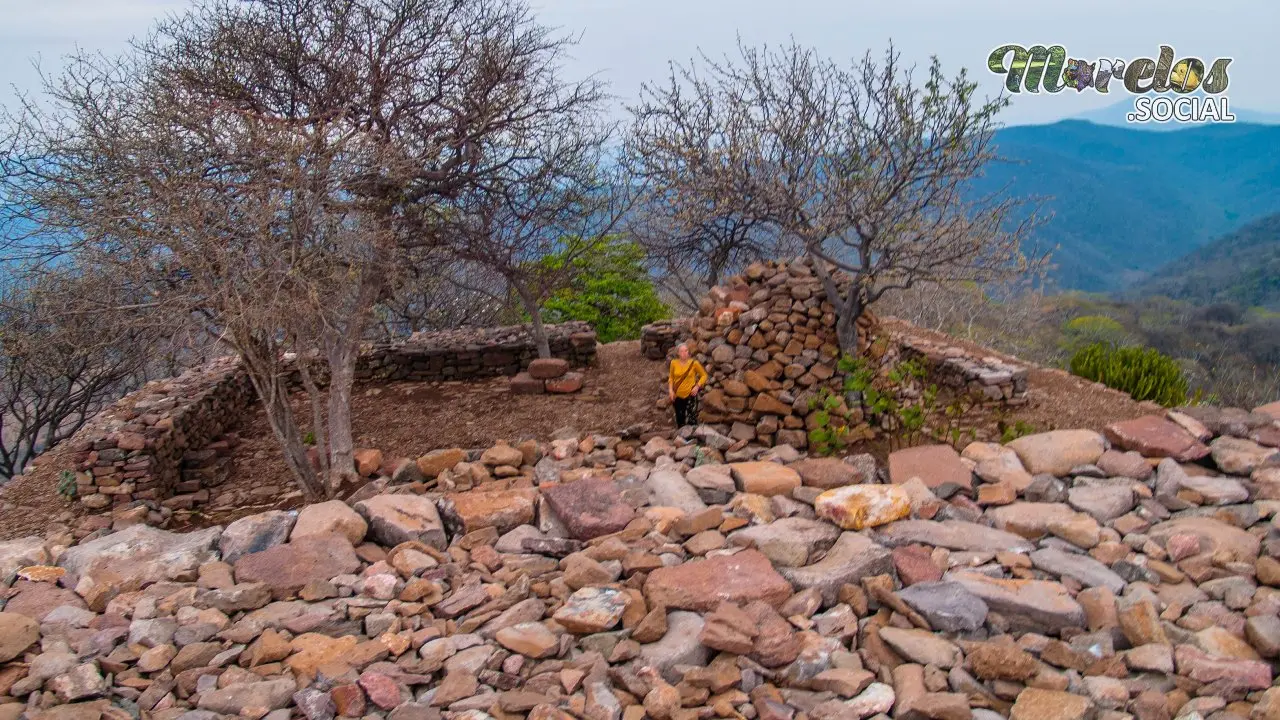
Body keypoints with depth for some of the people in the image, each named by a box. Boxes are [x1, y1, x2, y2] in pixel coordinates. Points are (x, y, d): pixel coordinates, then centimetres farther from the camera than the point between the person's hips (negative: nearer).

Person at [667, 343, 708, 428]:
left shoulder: (694, 363, -10)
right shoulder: (674, 363, -4)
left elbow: (704, 375, 1)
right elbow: (671, 378, 9)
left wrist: (697, 386, -10)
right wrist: (670, 390, -2)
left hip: (690, 395, -3)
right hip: (677, 396, 3)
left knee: (692, 420, -7)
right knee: (680, 419, 15)